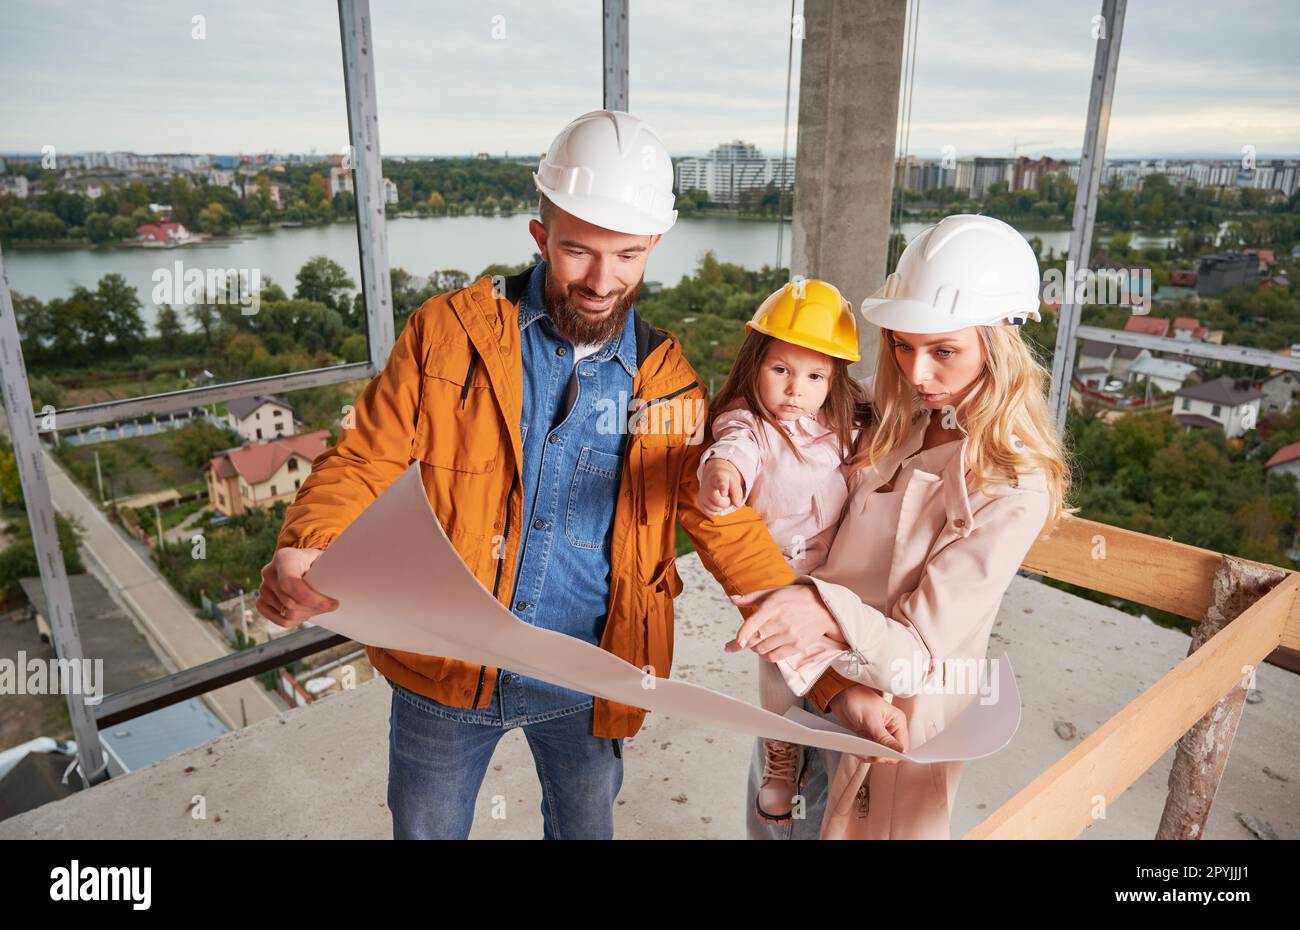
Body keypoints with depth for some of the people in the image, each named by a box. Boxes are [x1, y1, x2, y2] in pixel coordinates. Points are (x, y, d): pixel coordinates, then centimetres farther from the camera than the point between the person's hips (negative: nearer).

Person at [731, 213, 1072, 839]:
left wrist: (827, 611, -44)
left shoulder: (1014, 489, -23)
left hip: (900, 709, -6)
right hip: (814, 677, 6)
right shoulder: (890, 417, -6)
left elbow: (918, 647, -25)